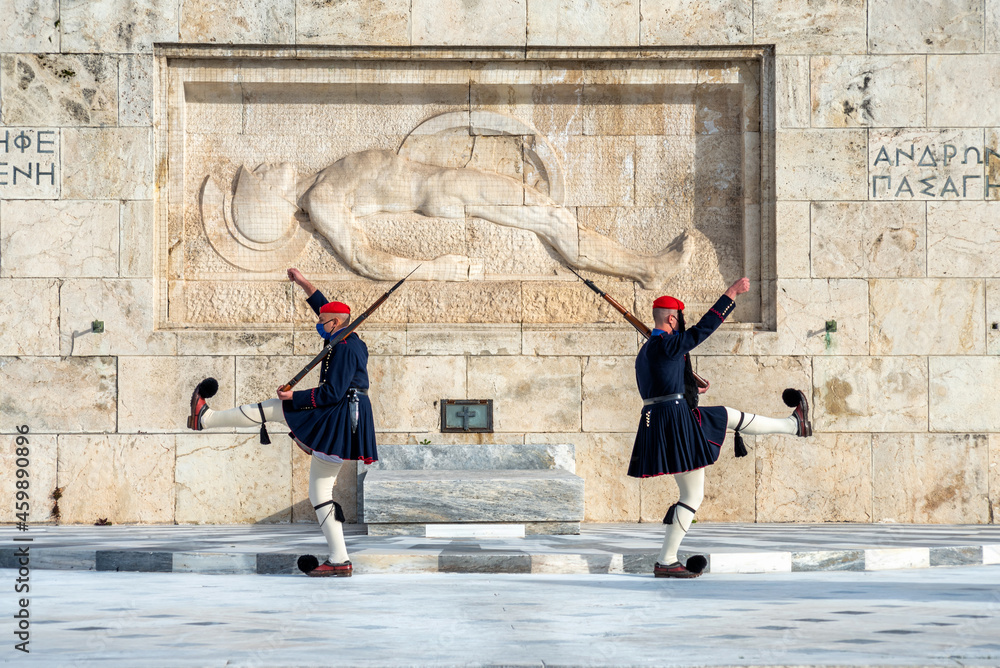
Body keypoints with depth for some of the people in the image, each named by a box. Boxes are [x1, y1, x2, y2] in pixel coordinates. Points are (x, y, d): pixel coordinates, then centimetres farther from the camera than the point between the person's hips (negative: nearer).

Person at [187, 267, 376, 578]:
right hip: (337, 425, 10)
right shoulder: (353, 342, 15)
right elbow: (328, 310, 30)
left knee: (271, 408, 4)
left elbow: (332, 392, -22)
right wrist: (305, 284, 31)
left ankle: (204, 417, 19)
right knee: (320, 492, 11)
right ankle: (339, 560, 7)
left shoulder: (344, 349, -15)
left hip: (336, 420, -10)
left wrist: (295, 397, -14)